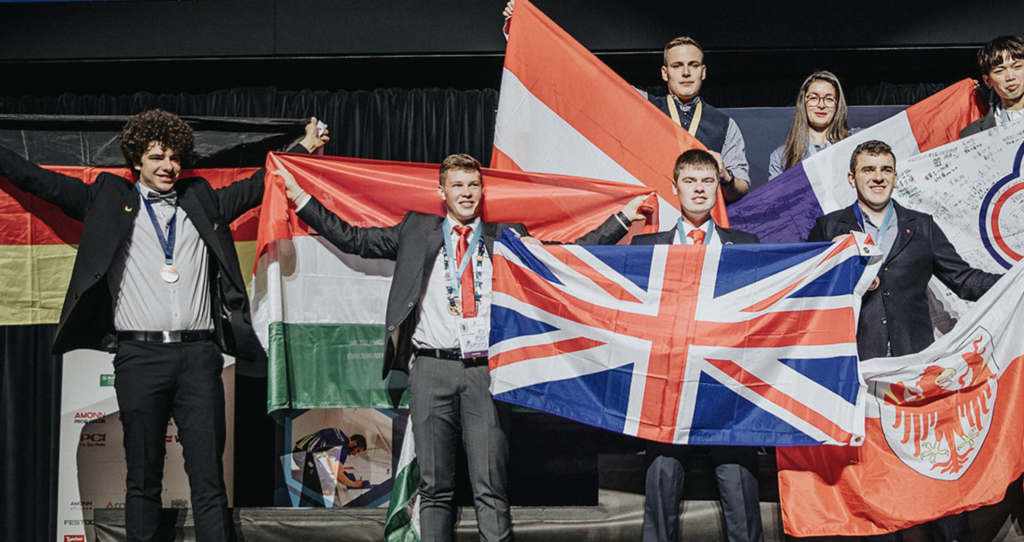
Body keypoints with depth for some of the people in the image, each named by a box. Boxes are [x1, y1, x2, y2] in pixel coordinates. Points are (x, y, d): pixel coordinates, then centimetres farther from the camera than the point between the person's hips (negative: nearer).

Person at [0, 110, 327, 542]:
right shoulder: (108, 199, 13)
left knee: (209, 478, -2)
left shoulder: (203, 201, 18)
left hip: (199, 354, 1)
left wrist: (303, 149, 29)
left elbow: (255, 187, 27)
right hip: (139, 354, -1)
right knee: (143, 478, 4)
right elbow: (40, 181, 14)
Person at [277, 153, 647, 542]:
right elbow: (352, 239, 16)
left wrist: (623, 218, 11)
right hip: (431, 368, 1)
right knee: (434, 487, 3)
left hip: (486, 370, 0)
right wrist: (300, 197, 14)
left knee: (490, 488, -4)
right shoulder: (417, 231, 16)